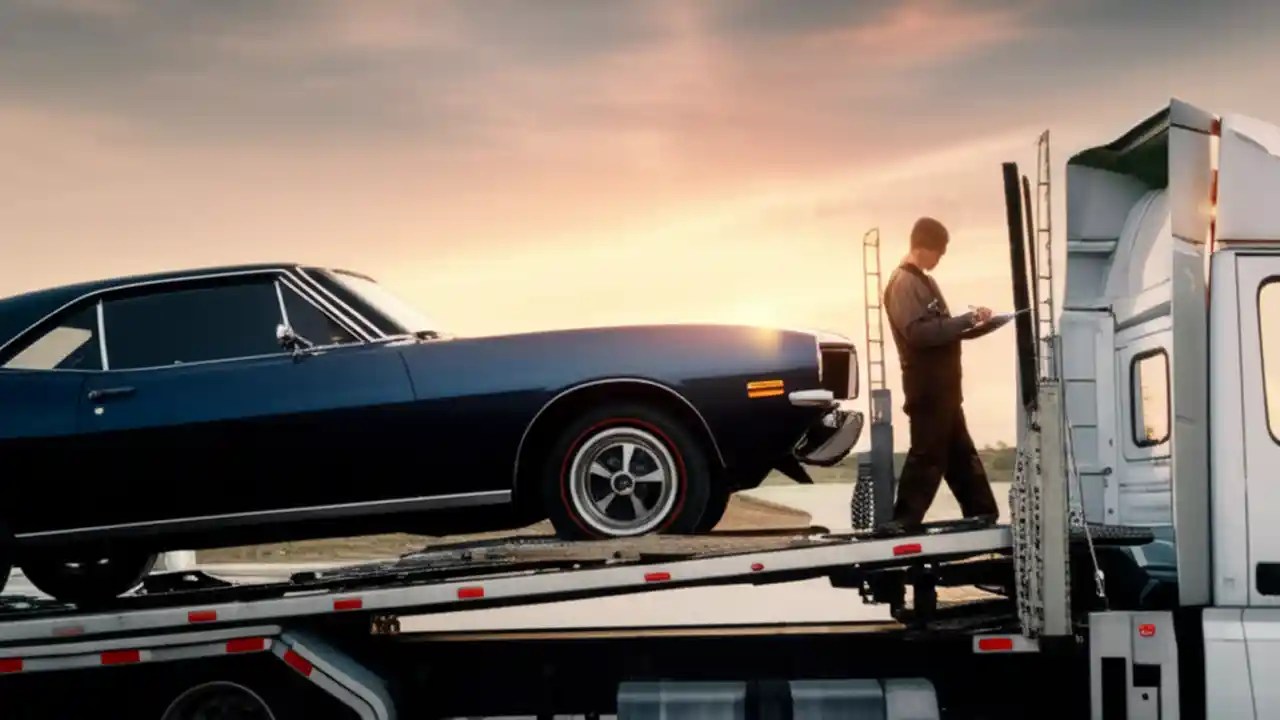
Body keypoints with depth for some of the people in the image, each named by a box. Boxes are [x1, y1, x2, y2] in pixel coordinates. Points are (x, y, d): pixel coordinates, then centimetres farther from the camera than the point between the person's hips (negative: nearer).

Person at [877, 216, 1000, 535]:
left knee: (960, 452, 15)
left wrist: (967, 325, 9)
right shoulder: (903, 284, -13)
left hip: (941, 383, 10)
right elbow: (919, 332, -24)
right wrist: (966, 320, -23)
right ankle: (903, 521, -9)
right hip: (927, 384, -10)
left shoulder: (923, 282, 20)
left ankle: (982, 513, 22)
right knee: (928, 453, -10)